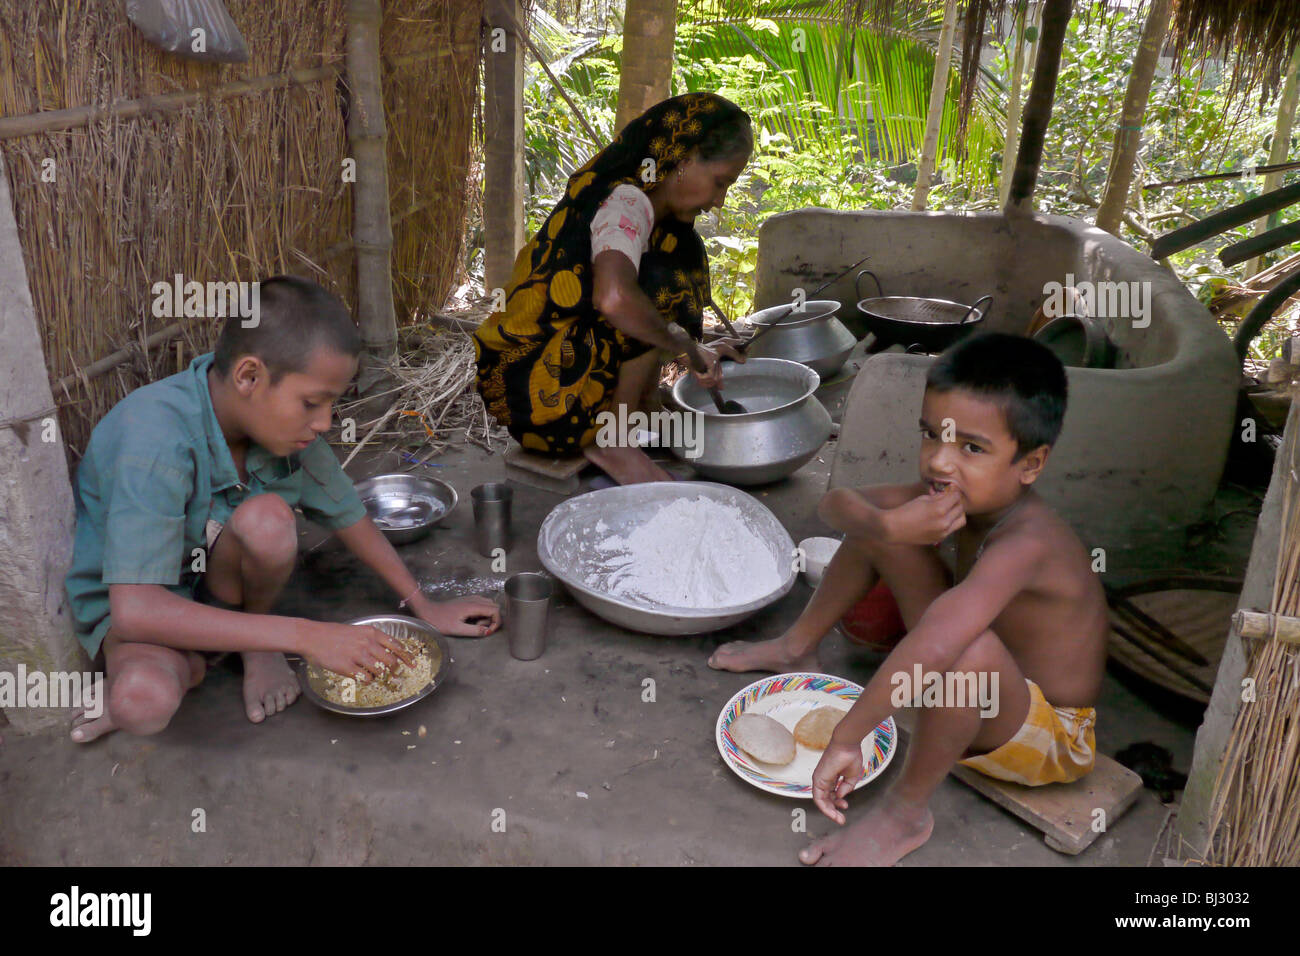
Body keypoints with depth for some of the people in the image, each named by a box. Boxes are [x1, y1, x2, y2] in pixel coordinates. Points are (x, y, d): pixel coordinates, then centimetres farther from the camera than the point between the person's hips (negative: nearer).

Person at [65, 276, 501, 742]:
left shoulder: (284, 423, -16)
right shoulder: (158, 437, -34)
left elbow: (349, 518, 0)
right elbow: (136, 611, -39)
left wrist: (426, 608, 5)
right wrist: (304, 636, -42)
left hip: (221, 582, 5)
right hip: (127, 603, -4)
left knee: (267, 519, -30)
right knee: (143, 703, -37)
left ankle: (256, 647, -2)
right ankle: (186, 668, -2)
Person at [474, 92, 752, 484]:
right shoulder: (626, 202, -20)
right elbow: (614, 298, -41)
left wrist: (694, 350, 9)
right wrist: (683, 344, -25)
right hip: (536, 390, -10)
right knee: (660, 287, -22)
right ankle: (611, 441, -9)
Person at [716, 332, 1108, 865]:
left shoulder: (1024, 543, -36)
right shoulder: (963, 494, -13)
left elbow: (935, 649, -51)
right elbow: (836, 505, -11)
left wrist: (847, 739, -46)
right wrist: (889, 526, -33)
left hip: (1050, 738, -7)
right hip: (984, 693, 8)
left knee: (968, 648, -45)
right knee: (877, 519, -1)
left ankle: (906, 812, -19)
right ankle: (799, 648, 18)